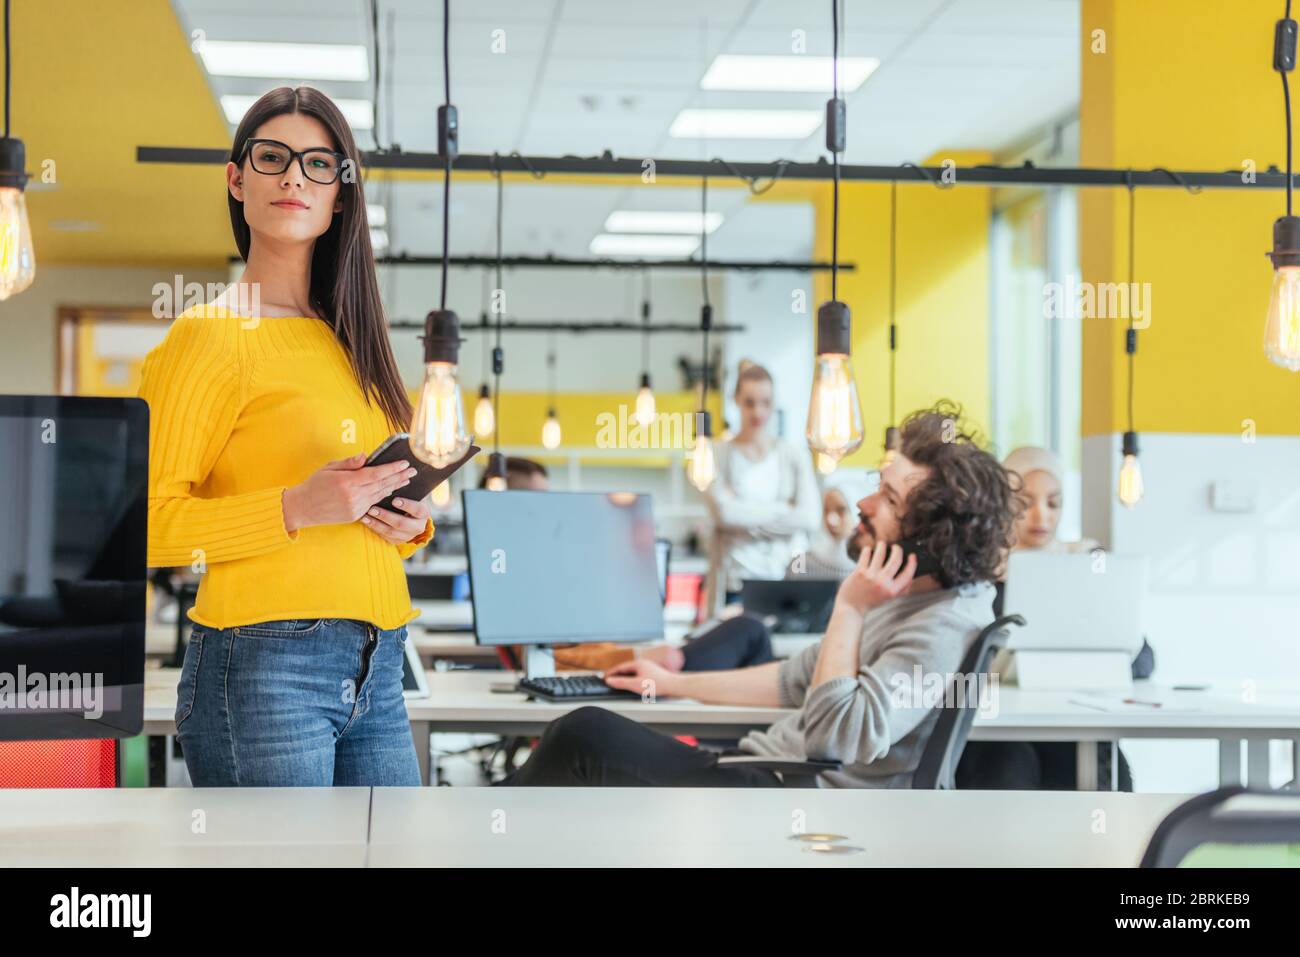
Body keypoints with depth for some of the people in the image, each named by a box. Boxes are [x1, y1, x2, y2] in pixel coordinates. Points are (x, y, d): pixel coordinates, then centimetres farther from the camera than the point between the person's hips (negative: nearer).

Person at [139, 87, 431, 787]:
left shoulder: (350, 341, 18)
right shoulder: (210, 335, -4)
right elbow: (147, 524, -10)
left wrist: (413, 522, 7)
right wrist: (296, 508, -20)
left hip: (377, 673, 7)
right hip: (264, 665, -7)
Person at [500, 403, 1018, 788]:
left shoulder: (941, 627, -18)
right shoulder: (901, 599, 14)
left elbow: (833, 735, -26)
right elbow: (800, 680, 24)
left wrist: (849, 610, -21)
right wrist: (674, 683, 27)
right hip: (767, 774, 10)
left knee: (585, 735, -15)